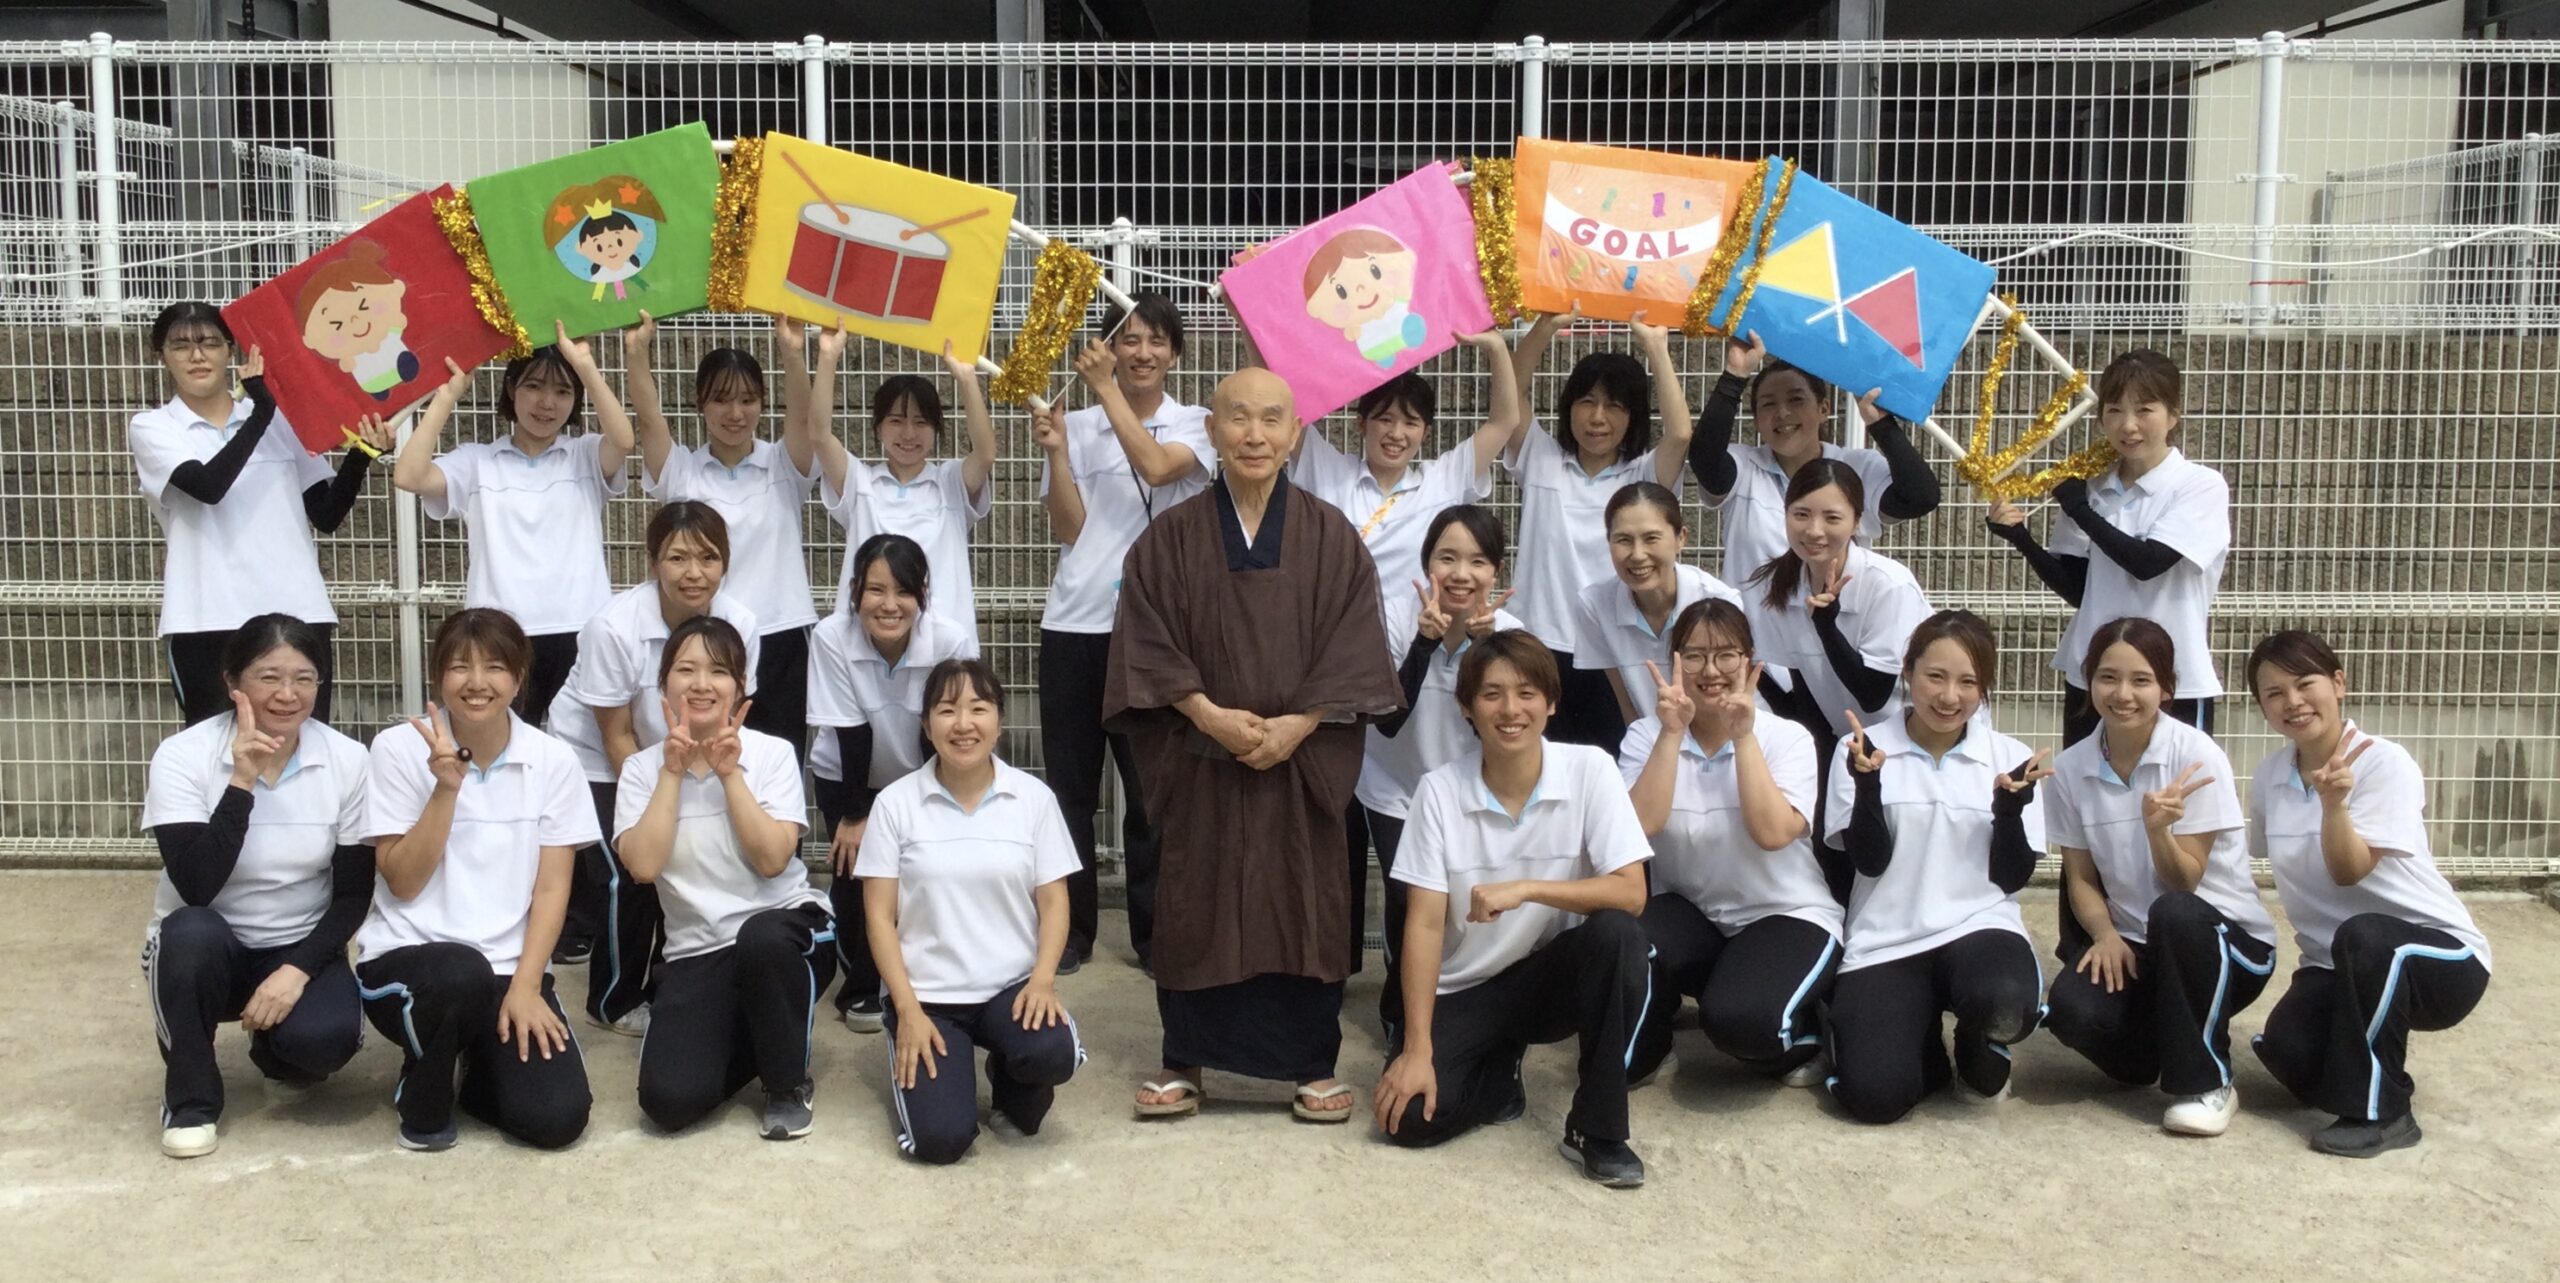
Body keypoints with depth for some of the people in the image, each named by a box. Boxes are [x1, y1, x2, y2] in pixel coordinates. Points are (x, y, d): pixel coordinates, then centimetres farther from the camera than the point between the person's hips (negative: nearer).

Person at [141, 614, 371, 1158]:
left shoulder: (347, 760, -10)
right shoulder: (183, 756, -15)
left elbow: (354, 895, -6)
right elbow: (195, 887, -26)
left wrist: (298, 969, -21)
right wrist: (242, 782, -31)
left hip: (301, 951, 1)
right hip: (203, 950, 0)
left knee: (327, 1037, -30)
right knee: (193, 930, -36)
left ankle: (277, 1053, 11)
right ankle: (190, 1097, -10)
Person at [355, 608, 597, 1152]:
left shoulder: (553, 759, 0)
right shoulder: (398, 749, -5)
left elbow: (551, 887, -1)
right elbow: (403, 882, -9)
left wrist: (524, 986, -12)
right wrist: (446, 787, -19)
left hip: (509, 968, 2)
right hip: (407, 956, -2)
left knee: (556, 1117, -18)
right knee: (462, 972, -38)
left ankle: (479, 1060, 18)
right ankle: (424, 1096, -4)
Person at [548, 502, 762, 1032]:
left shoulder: (738, 624, -21)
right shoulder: (613, 628, -29)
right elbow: (617, 737, -19)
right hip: (593, 758, -3)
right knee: (627, 876, -12)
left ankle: (668, 981, 15)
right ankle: (616, 1002, 12)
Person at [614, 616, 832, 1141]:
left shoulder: (772, 753, -3)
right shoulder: (642, 768, 2)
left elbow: (771, 859, -16)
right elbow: (643, 865, -14)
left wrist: (730, 773, -15)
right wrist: (673, 772, -12)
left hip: (785, 927, -1)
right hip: (696, 955, 1)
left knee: (759, 937, -40)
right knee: (670, 1100, -21)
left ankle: (789, 1083, -12)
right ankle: (749, 1040, 15)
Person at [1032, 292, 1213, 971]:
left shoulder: (1194, 424, 6)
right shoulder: (1079, 426, 8)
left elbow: (1158, 466, -16)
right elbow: (1069, 529, 2)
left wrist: (1106, 389, -12)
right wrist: (1055, 450, -10)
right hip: (1075, 623, 2)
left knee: (1151, 785, 3)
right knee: (1070, 782, 6)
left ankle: (1153, 930, 15)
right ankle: (1071, 929, 17)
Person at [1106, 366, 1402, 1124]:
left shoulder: (1330, 538, 2)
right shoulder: (1171, 538, 1)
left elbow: (1351, 647, -2)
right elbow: (1148, 644, -2)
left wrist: (1298, 724, -13)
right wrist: (1210, 715, -14)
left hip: (1304, 759, 0)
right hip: (1200, 756, 0)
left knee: (1304, 903, 4)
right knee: (1196, 902, 6)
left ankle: (1314, 1065, 16)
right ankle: (1184, 1063, 18)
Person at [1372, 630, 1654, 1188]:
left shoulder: (1589, 769, -12)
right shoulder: (1440, 790, -11)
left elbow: (1630, 894, -19)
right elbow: (1425, 924, -12)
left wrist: (1525, 889, -30)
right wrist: (1417, 1048, -17)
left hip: (1552, 975, 0)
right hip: (1465, 990, 0)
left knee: (1617, 934, -32)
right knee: (1412, 1117, -23)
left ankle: (1596, 1128, -15)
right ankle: (1499, 1074, 13)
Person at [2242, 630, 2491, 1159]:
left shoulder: (2384, 762, -15)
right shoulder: (2269, 776, 1)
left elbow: (2349, 871, -25)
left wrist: (2334, 804, -40)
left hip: (2441, 957, -4)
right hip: (2337, 966, 5)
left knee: (2362, 936, -40)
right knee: (2284, 1050, -27)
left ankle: (2380, 1111, -22)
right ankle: (2379, 1075, 11)